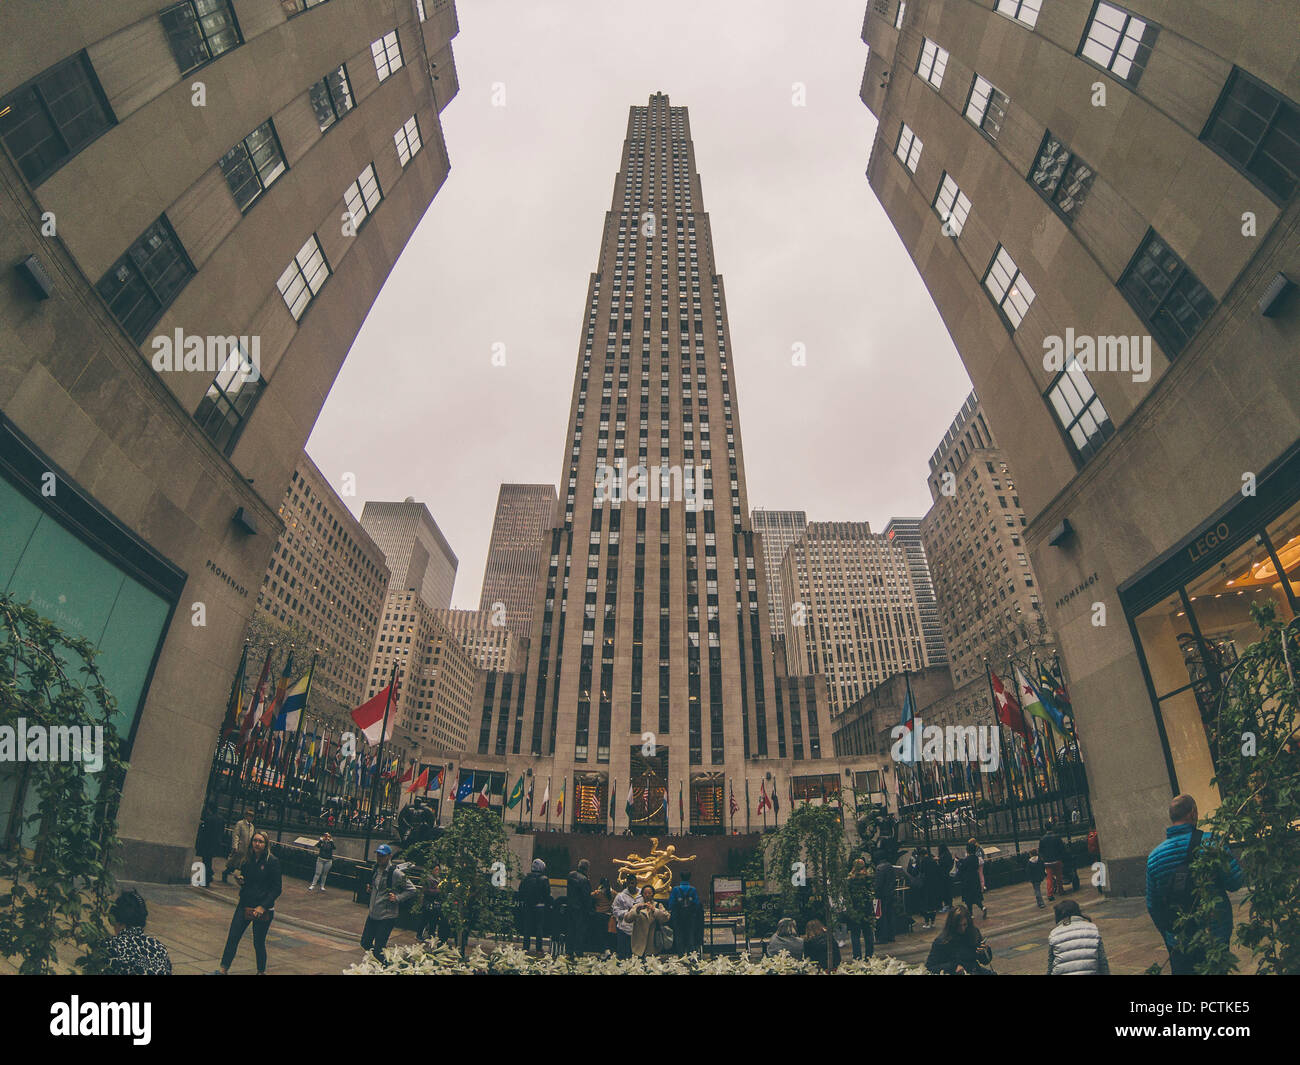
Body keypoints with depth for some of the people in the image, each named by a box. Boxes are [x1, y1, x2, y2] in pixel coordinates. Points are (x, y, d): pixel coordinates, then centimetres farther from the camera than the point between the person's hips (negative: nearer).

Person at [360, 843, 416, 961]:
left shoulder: (396, 873, -17)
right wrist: (370, 888, 9)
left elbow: (412, 890, -12)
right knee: (365, 943, 14)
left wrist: (397, 898, -20)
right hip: (373, 914, 7)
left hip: (387, 916, -7)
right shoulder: (376, 870, 5)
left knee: (379, 949, -4)